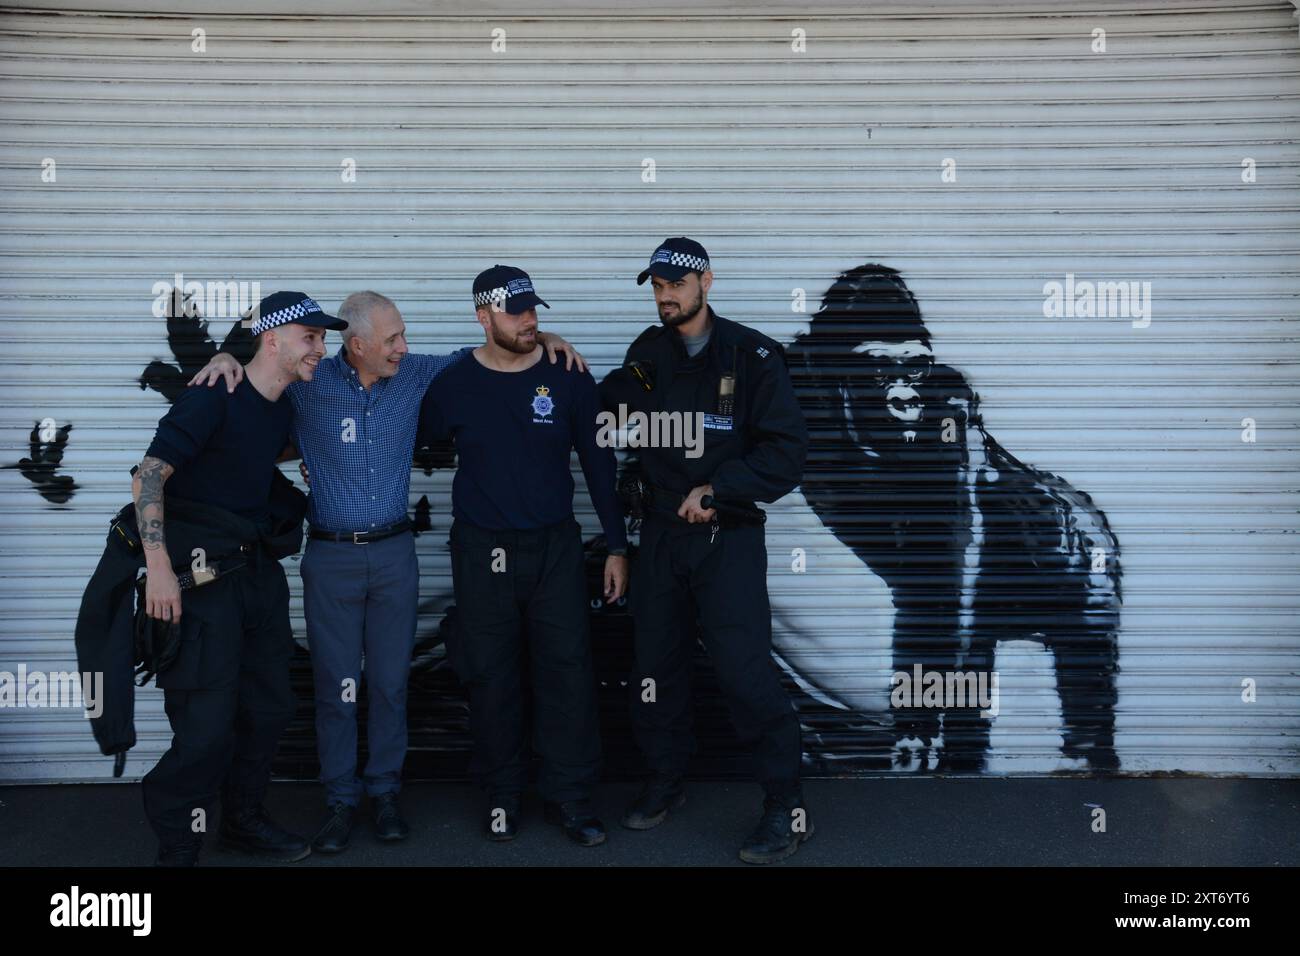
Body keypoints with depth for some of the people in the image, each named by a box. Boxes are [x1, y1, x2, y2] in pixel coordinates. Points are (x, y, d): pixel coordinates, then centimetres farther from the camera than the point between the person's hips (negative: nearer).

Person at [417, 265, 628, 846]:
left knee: (568, 672, -1)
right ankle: (502, 795, 21)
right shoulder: (453, 385, -3)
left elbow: (597, 463, 4)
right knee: (492, 678, 6)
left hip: (556, 547, 0)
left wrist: (616, 545, 4)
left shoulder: (567, 378, -1)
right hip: (482, 553, 0)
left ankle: (569, 797, 11)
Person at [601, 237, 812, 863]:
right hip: (660, 535, 6)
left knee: (744, 669, -10)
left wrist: (716, 490, -19)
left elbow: (785, 452, -13)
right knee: (656, 665, 13)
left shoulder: (751, 356, -8)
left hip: (728, 537, -5)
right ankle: (664, 783, 32)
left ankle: (786, 807, 4)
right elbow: (604, 405, 25)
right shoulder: (647, 354, 7)